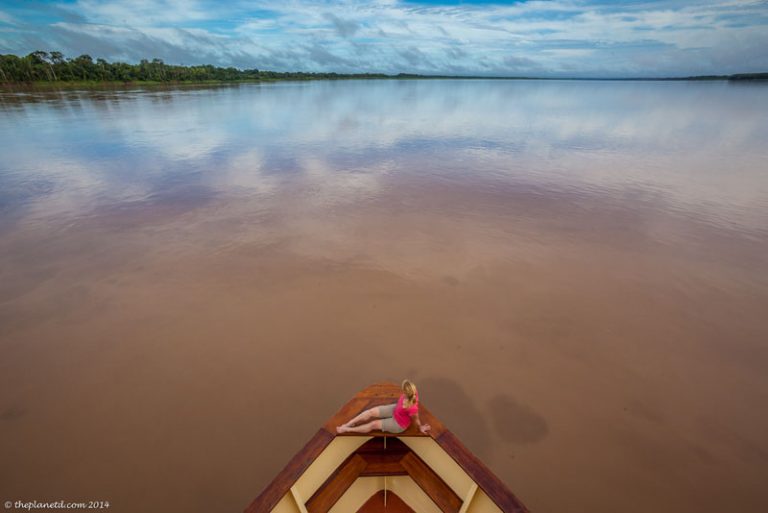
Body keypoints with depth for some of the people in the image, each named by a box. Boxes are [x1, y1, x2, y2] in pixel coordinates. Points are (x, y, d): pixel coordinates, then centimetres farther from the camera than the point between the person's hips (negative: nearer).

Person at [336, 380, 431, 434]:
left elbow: (416, 419, -22)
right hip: (395, 409, 6)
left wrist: (421, 427, 0)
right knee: (371, 411, -5)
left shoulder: (412, 408, -43)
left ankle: (347, 429, 15)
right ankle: (347, 424, 8)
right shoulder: (412, 391, -28)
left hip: (398, 424, -6)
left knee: (373, 424, -1)